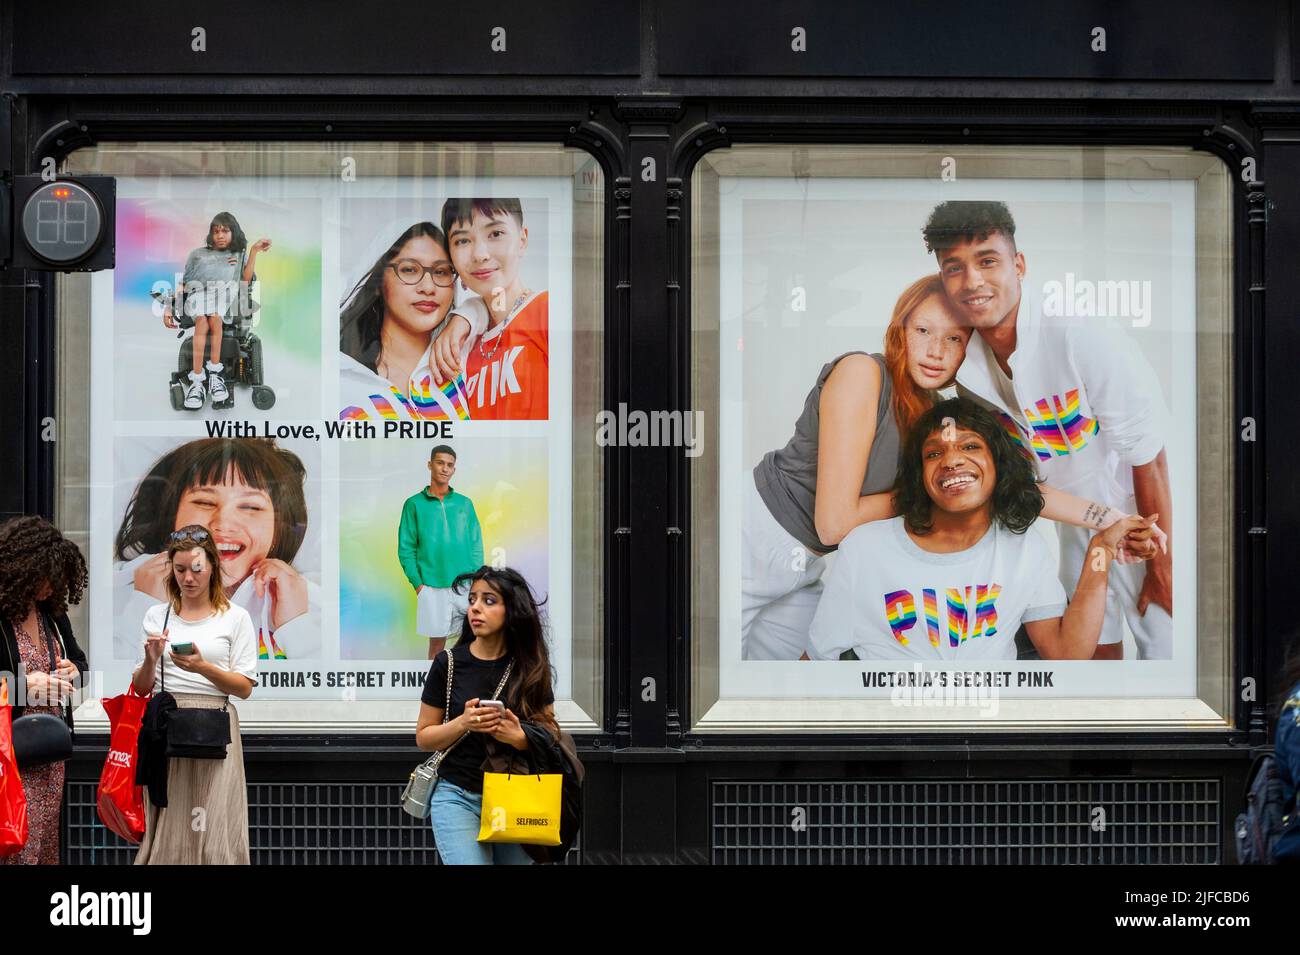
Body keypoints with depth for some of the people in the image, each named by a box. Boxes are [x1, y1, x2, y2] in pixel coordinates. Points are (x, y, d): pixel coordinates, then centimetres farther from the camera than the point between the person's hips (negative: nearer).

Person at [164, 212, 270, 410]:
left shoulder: (239, 255, 30)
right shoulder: (198, 254, 31)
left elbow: (246, 280, 10)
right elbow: (182, 283, 24)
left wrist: (254, 250, 6)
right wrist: (168, 308, 10)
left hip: (226, 291, -1)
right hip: (198, 292, 1)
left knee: (214, 316, -38)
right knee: (202, 320, -36)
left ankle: (214, 373, -38)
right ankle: (197, 380, -43)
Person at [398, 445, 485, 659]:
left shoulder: (465, 503, 10)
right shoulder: (414, 504, 3)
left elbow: (476, 545, 10)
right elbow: (406, 548, 1)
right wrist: (418, 584, -7)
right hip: (432, 587, -2)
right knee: (437, 642, 3)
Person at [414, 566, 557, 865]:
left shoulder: (530, 668, 2)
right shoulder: (449, 663, -2)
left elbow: (551, 734, 6)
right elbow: (423, 737, 3)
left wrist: (521, 738, -15)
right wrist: (463, 722, -16)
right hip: (458, 798, -2)